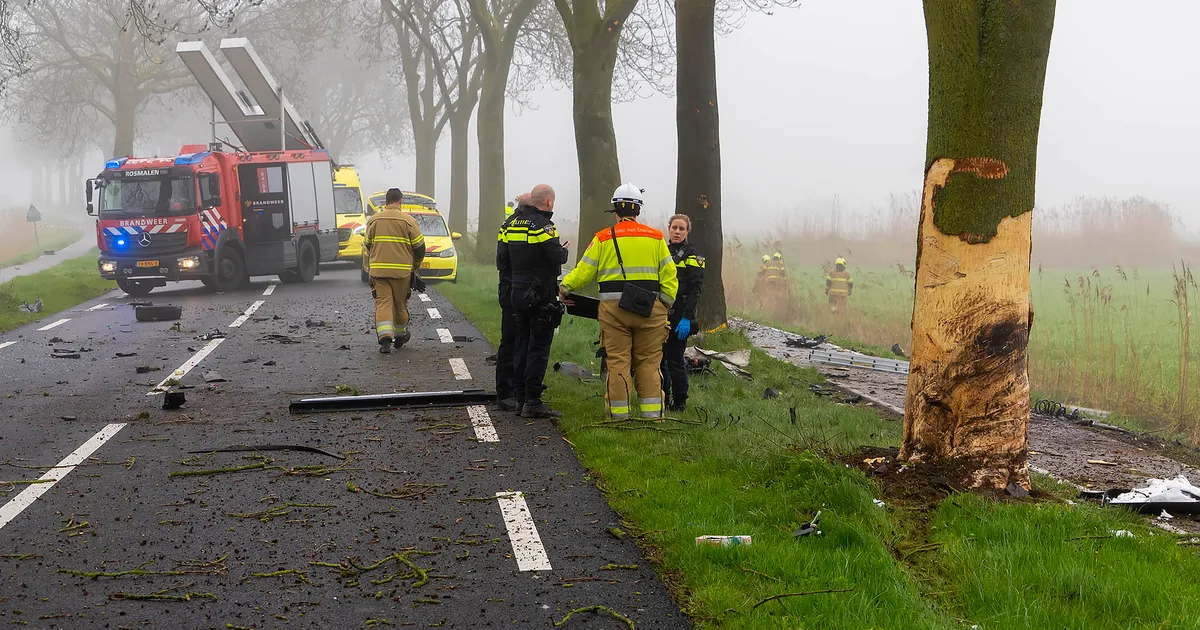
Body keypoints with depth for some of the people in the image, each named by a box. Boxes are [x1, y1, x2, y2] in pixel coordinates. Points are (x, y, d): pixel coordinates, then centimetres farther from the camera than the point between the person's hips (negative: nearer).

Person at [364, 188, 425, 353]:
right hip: (402, 270, -1)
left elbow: (367, 245, 14)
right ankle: (400, 336, 31)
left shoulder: (373, 220, 5)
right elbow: (419, 246, -1)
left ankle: (385, 337, -21)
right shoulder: (408, 220, -3)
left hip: (378, 270, 1)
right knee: (400, 304, 14)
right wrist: (414, 265, 17)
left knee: (383, 303, -3)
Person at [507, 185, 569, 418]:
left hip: (517, 292, 8)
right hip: (541, 295, -8)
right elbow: (557, 257, -20)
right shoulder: (542, 226, -15)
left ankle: (521, 398, 16)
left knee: (521, 344, 13)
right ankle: (532, 401, -7)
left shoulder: (513, 223, 10)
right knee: (539, 347, -5)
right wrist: (564, 250, 0)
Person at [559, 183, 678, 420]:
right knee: (649, 361, 7)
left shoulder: (603, 238, 2)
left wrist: (565, 287, 20)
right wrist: (665, 304, 14)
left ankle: (619, 413, 4)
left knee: (617, 361, 3)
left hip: (613, 307, -1)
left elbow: (584, 272, 4)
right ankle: (652, 412, 6)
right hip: (649, 309, 1)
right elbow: (669, 275, 7)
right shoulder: (655, 237, 7)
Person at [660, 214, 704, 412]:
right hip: (659, 316, 6)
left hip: (678, 319, -6)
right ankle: (662, 399, 17)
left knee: (675, 360, -5)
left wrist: (687, 318, -19)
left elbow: (695, 289, -10)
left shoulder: (693, 256, -3)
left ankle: (680, 402, 5)